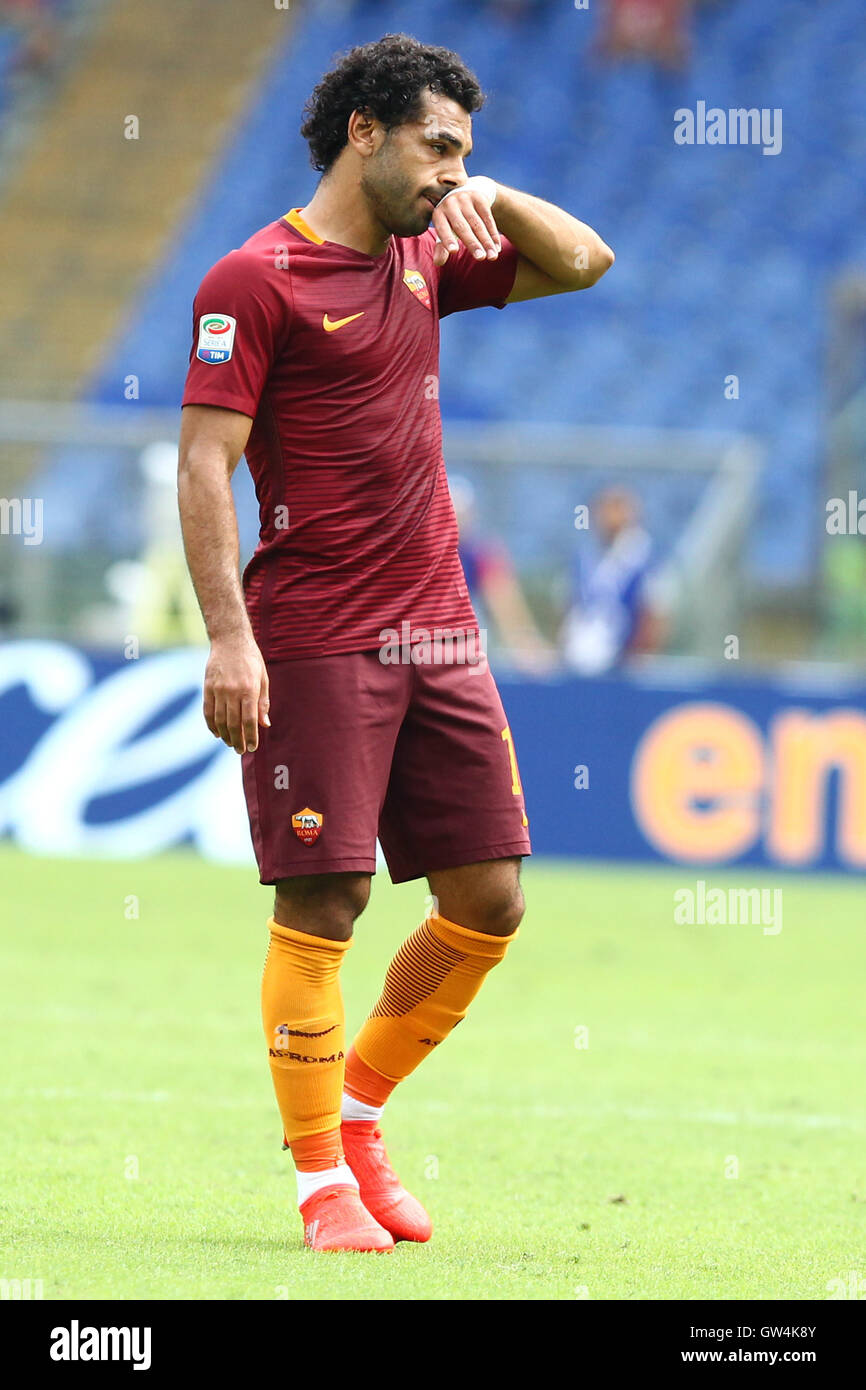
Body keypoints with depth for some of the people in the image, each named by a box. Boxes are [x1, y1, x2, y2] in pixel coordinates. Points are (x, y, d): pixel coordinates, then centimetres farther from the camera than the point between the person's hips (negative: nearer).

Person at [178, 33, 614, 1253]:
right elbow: (205, 466, -11)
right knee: (323, 904, -5)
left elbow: (582, 263, 24)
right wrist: (228, 638, -19)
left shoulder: (423, 263, 14)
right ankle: (323, 1179, 3)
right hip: (316, 646, -7)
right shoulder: (256, 281, -7)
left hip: (437, 637, 7)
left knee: (488, 901, 6)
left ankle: (357, 1110, 22)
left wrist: (491, 196, 5)